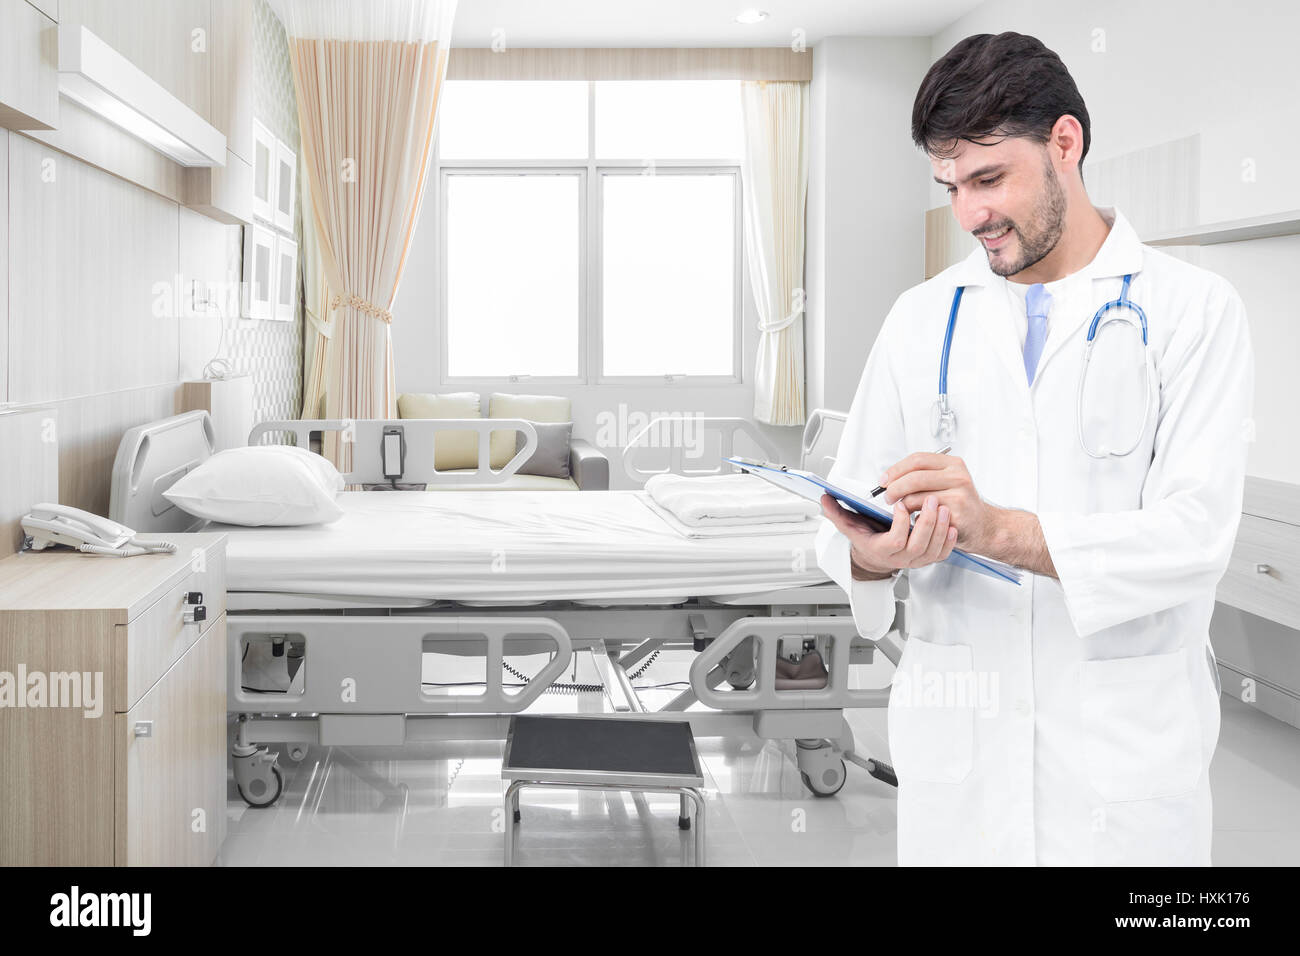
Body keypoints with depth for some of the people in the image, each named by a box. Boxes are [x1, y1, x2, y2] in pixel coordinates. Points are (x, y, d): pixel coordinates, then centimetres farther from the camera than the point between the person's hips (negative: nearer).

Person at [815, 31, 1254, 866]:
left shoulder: (1193, 309, -3)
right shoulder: (921, 318, 8)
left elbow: (1196, 532, -14)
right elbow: (853, 495, 4)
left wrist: (1001, 529, -27)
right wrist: (873, 553, -19)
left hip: (1124, 743, -3)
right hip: (952, 742, 3)